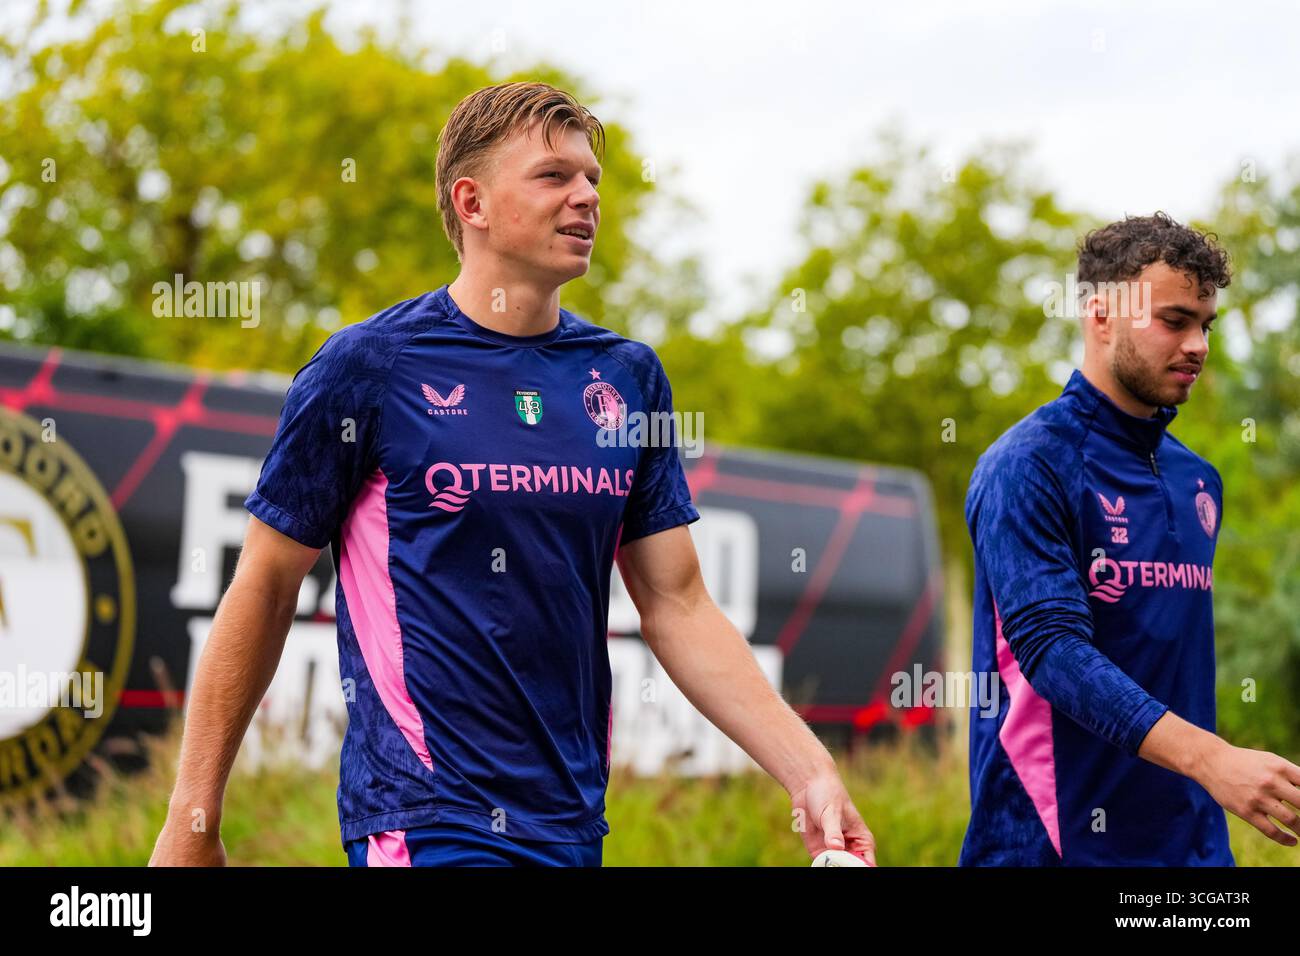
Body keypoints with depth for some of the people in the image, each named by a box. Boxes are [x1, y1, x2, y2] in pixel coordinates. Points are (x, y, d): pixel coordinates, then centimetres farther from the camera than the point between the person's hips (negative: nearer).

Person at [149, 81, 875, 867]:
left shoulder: (628, 376, 7)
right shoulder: (367, 366, -6)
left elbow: (677, 604, 8)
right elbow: (265, 588, -2)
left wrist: (810, 771, -2)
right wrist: (191, 820, -2)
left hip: (574, 823, 5)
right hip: (423, 822, -5)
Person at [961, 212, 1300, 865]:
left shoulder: (1200, 482, 12)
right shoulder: (1029, 466, -10)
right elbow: (1052, 648, -21)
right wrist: (1210, 759, -30)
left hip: (1188, 836, 6)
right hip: (1053, 836, -6)